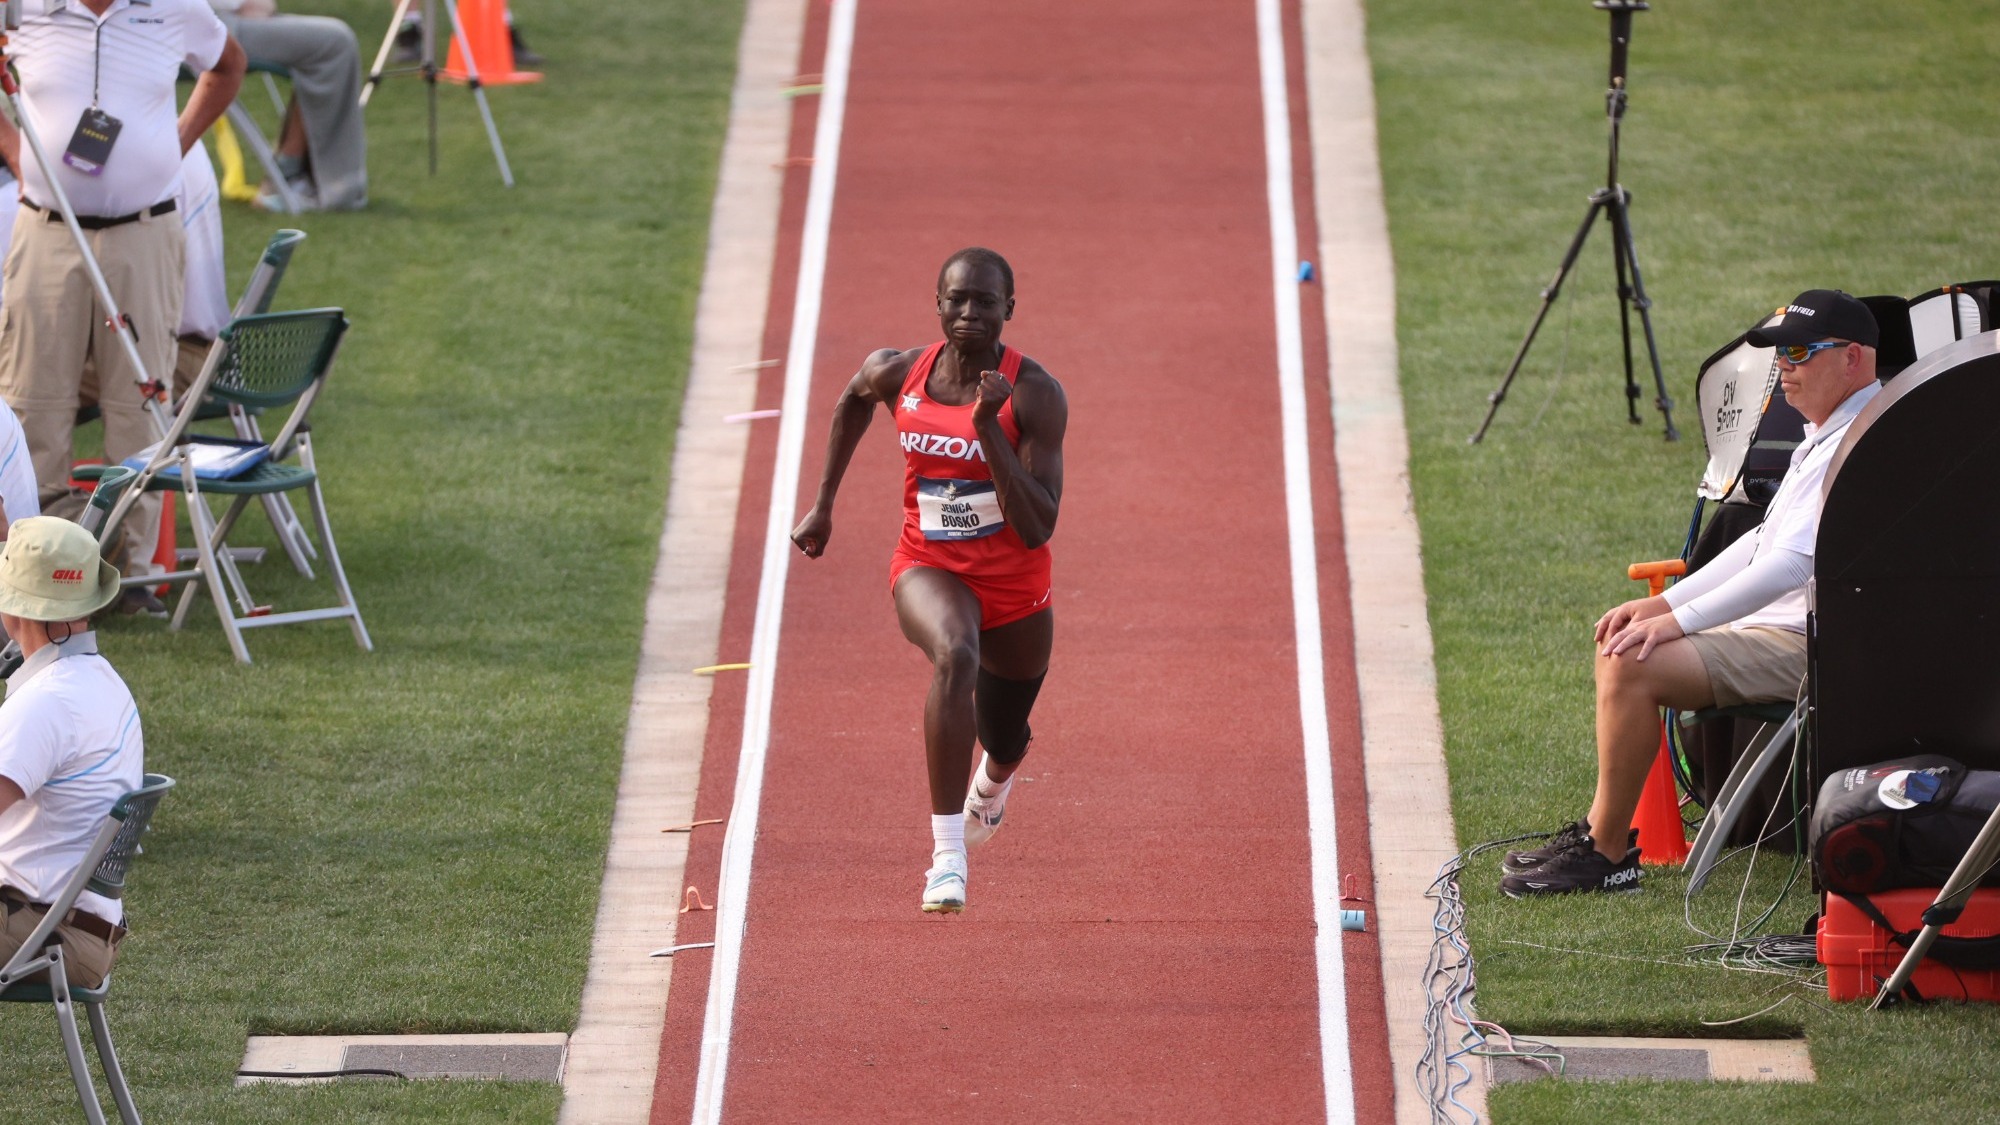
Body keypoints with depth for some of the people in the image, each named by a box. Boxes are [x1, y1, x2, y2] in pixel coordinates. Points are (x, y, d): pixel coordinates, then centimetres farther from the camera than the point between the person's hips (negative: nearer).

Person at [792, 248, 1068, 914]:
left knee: (1005, 742, 21)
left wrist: (989, 429, -33)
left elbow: (1038, 528, -25)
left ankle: (994, 777, 64)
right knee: (954, 654, -37)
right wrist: (823, 504, 19)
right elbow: (854, 399, 17)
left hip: (1014, 584, 0)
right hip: (929, 568, 0)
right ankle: (947, 852, -36)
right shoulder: (898, 374, -10)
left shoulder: (1035, 396, -19)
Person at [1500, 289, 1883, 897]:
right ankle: (1598, 831, 17)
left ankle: (1607, 856, -14)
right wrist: (1665, 602, 14)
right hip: (1770, 625, 11)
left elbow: (1795, 562, -27)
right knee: (1617, 649, 15)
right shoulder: (1824, 435, 17)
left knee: (1633, 665, -23)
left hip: (1808, 643, -11)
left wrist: (1679, 621, -26)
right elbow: (1764, 544, 24)